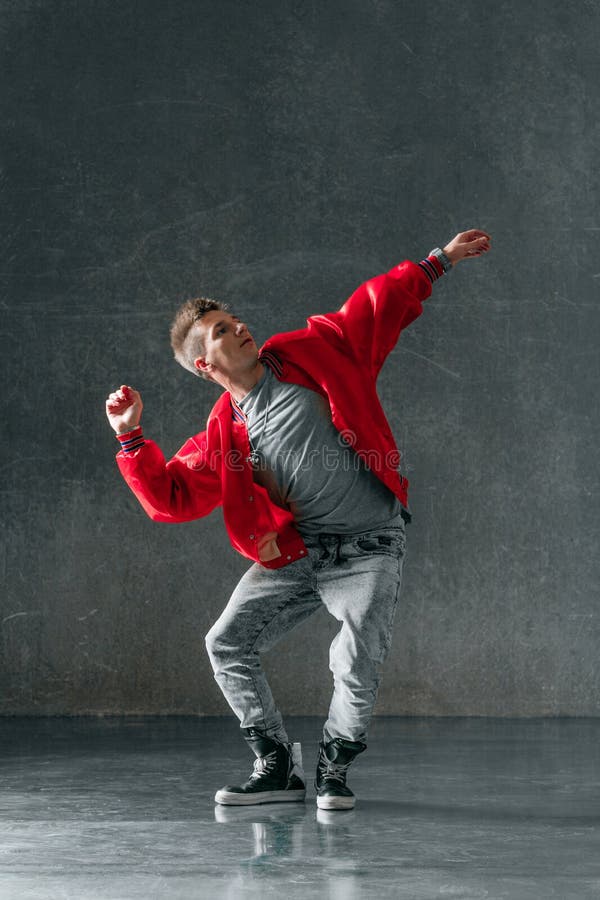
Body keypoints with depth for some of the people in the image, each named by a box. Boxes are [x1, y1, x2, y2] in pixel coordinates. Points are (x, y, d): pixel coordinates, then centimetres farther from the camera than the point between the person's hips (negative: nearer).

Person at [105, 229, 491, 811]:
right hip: (296, 554, 3)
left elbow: (379, 305, 11)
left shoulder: (310, 352, 2)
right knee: (227, 644, -7)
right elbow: (171, 498, 2)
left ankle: (334, 770, 7)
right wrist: (131, 439, -8)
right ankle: (278, 769, 9)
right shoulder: (223, 434, 4)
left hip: (370, 549, -3)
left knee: (357, 670, -20)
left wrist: (438, 261, 10)